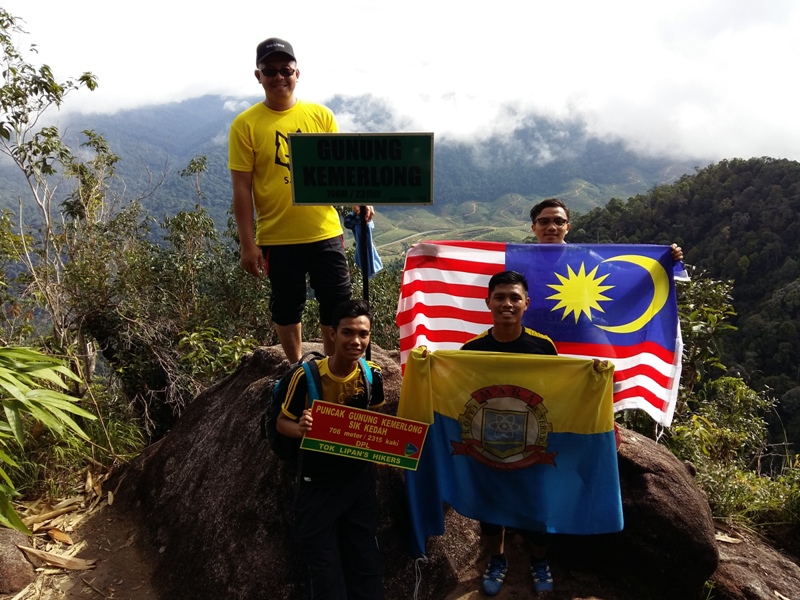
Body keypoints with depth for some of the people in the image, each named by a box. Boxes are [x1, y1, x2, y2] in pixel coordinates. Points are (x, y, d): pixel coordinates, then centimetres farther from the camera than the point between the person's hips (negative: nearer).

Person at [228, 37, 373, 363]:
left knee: (338, 305, 8)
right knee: (287, 307, 14)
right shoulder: (245, 124, -4)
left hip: (325, 232, 2)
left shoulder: (320, 114, 3)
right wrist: (247, 244, -7)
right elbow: (241, 188, -5)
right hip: (277, 237, -1)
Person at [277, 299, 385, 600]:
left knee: (366, 564, 13)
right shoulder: (307, 375, -18)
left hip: (359, 479, 3)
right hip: (317, 483, -2)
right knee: (325, 570, 7)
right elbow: (282, 422, -6)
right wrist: (300, 428, -29)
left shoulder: (373, 374, -9)